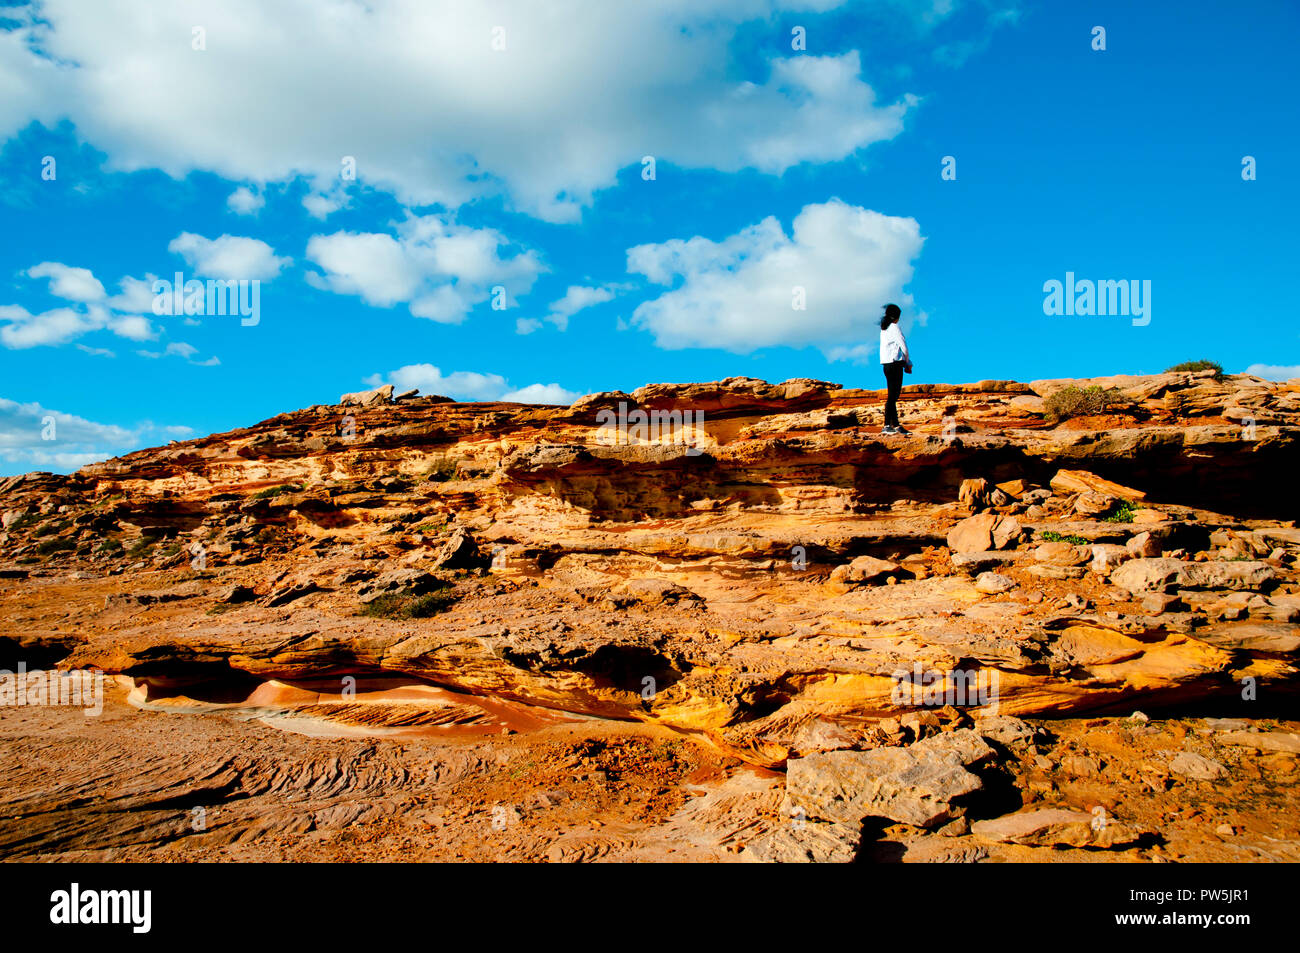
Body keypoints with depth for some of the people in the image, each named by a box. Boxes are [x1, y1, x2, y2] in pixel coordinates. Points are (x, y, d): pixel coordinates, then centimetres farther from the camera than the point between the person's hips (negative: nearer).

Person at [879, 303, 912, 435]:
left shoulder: (884, 329, 16)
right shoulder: (895, 327, -9)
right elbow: (903, 346, -10)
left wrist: (906, 363, 13)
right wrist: (908, 362, 6)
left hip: (886, 365, 9)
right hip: (895, 364, -9)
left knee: (892, 396, 10)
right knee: (892, 396, -8)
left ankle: (896, 425, 13)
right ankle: (887, 426, -10)